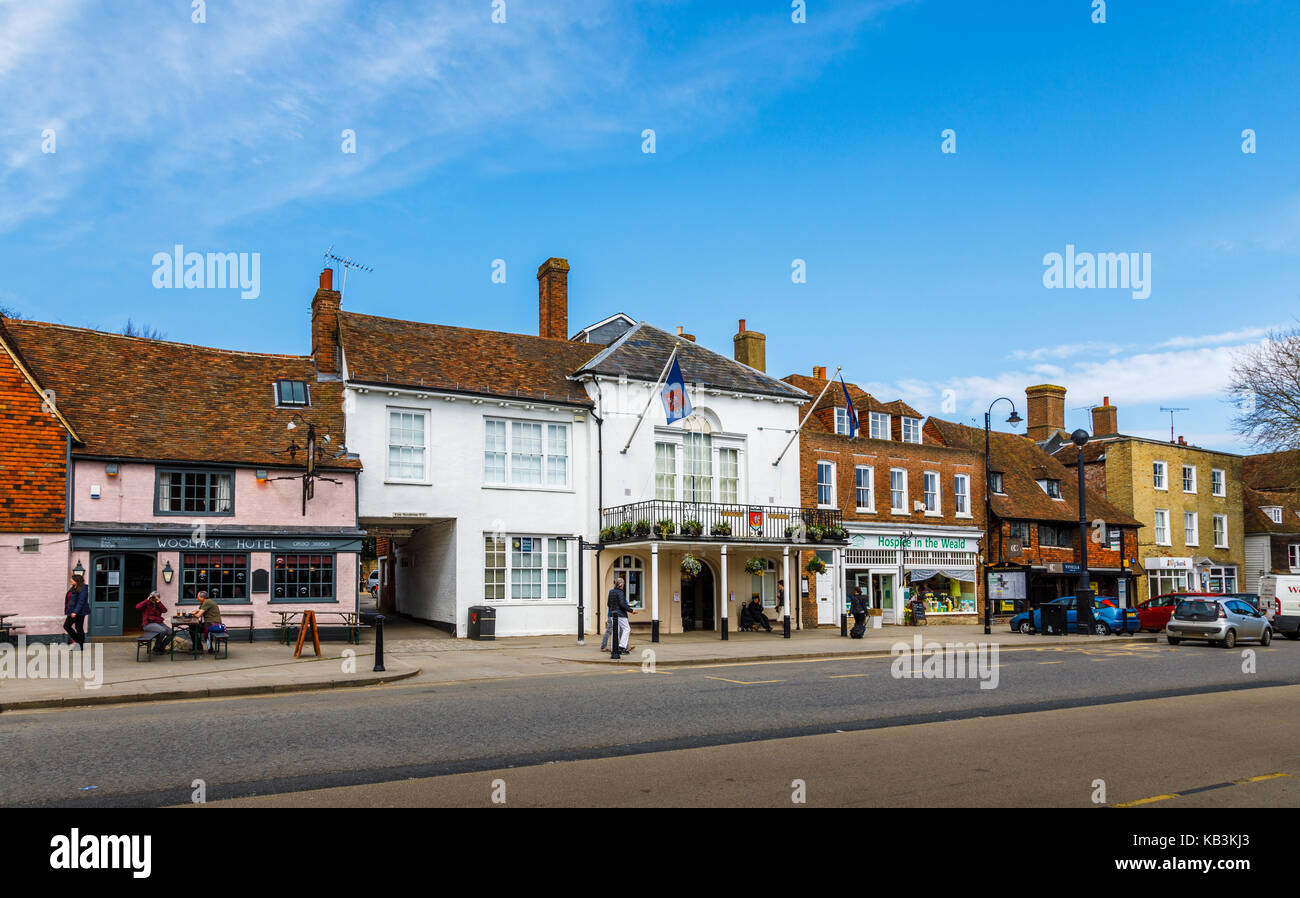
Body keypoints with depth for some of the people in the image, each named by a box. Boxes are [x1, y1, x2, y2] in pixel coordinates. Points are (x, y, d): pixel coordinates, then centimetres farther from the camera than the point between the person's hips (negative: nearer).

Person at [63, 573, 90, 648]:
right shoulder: (73, 588, 13)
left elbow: (81, 601, -22)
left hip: (79, 612, -10)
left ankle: (81, 646, 6)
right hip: (72, 612, 10)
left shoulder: (83, 589, -16)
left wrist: (75, 612, -26)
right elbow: (69, 600, 19)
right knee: (66, 626, 9)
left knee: (79, 628, -3)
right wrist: (67, 611, 16)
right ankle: (77, 640, 20)